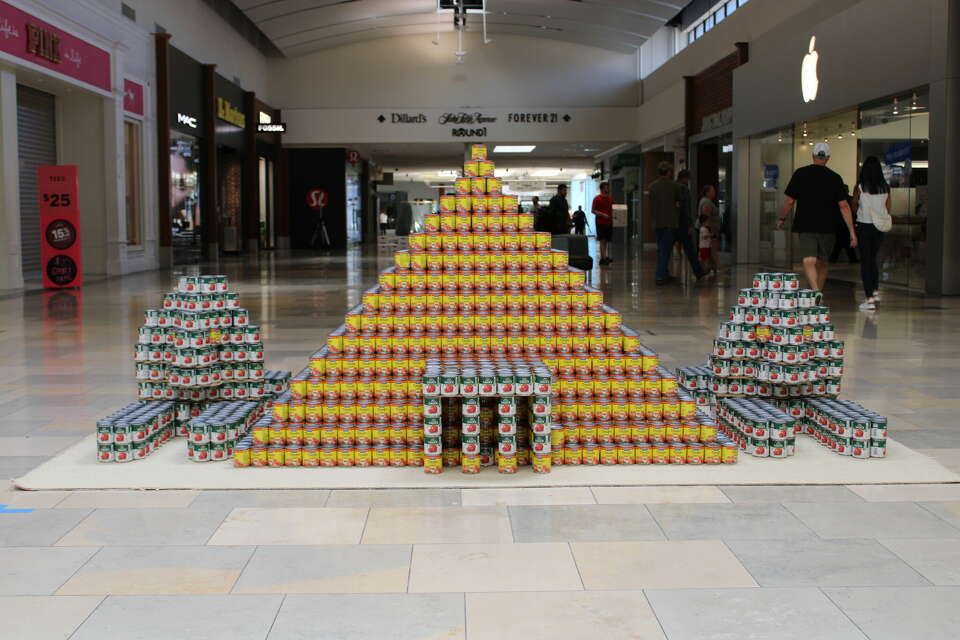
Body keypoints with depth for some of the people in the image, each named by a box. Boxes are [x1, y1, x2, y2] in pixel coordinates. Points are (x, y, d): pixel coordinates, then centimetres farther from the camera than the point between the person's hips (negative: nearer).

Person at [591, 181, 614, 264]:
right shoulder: (597, 198, -5)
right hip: (600, 223, -6)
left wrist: (612, 215, 4)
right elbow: (593, 210, -9)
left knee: (607, 240, 9)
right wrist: (603, 215, -19)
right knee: (602, 240, -9)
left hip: (609, 222, 6)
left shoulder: (610, 198, 15)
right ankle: (602, 258, -10)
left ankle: (607, 257, 15)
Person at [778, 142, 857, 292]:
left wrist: (782, 219, 14)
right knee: (823, 262, 17)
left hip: (805, 226, -2)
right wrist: (852, 232, -2)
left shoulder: (800, 173, -2)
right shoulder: (835, 178, 1)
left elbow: (789, 201, -2)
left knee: (809, 261, -10)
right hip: (827, 227, 2)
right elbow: (844, 206, -3)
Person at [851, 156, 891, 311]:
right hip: (879, 227, 3)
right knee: (873, 259, 22)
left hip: (863, 226, -3)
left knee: (865, 262, 0)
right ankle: (876, 291, 28)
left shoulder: (859, 188, -11)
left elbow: (854, 208, 1)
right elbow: (888, 210, 5)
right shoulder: (885, 188, -2)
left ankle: (870, 299, -5)